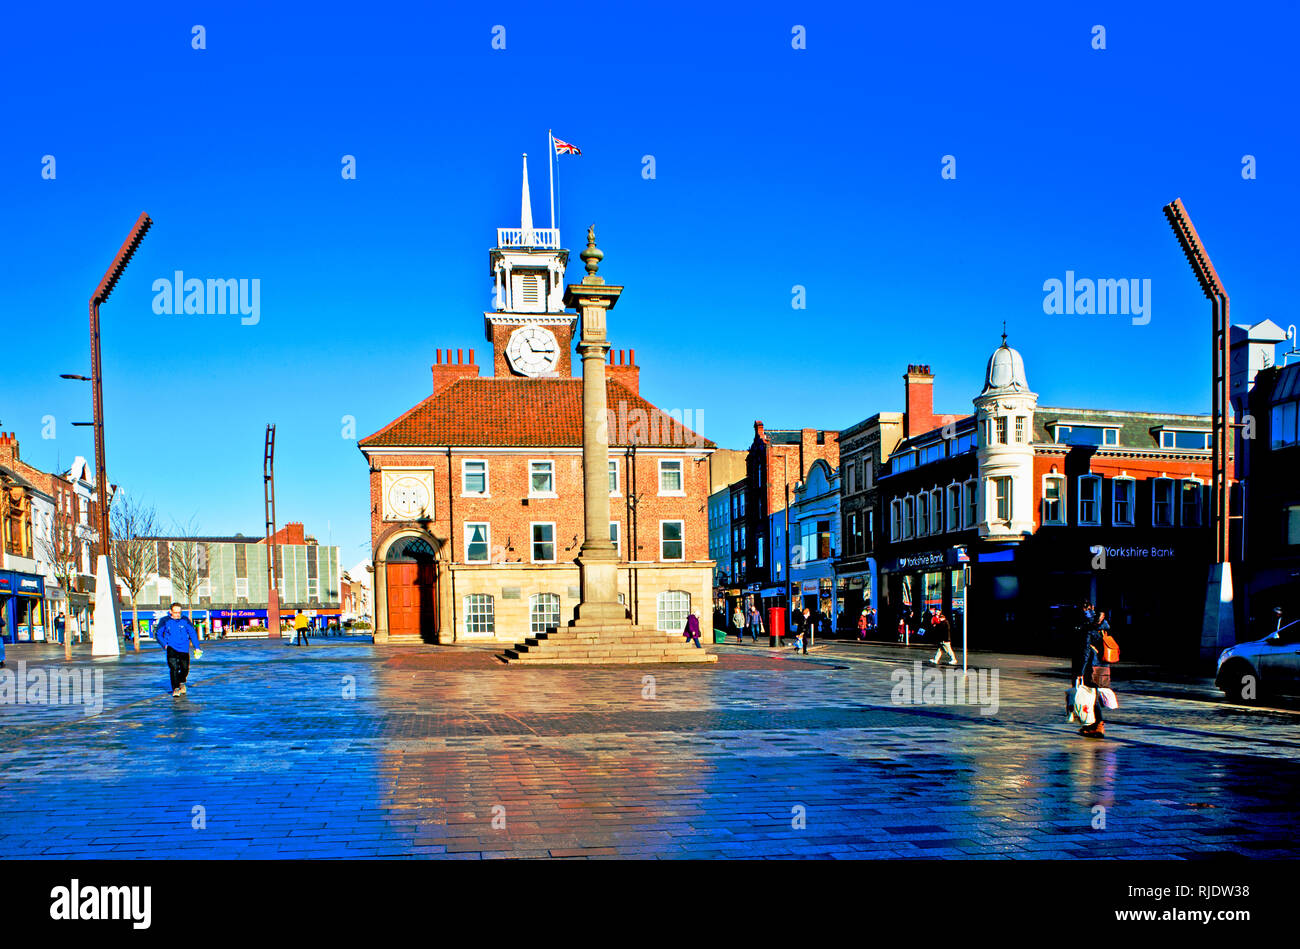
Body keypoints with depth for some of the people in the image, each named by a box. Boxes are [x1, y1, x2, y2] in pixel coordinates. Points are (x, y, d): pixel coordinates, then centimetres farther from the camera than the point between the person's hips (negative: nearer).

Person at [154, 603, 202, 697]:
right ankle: (175, 688, -13)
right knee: (173, 668, -18)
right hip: (171, 649, -2)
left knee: (185, 668, 7)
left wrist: (197, 647, -1)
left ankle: (181, 683, 38)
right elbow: (158, 634, 5)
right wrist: (164, 645, -10)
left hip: (184, 649, 2)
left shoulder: (185, 620, 1)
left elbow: (192, 633, 4)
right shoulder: (165, 621, -2)